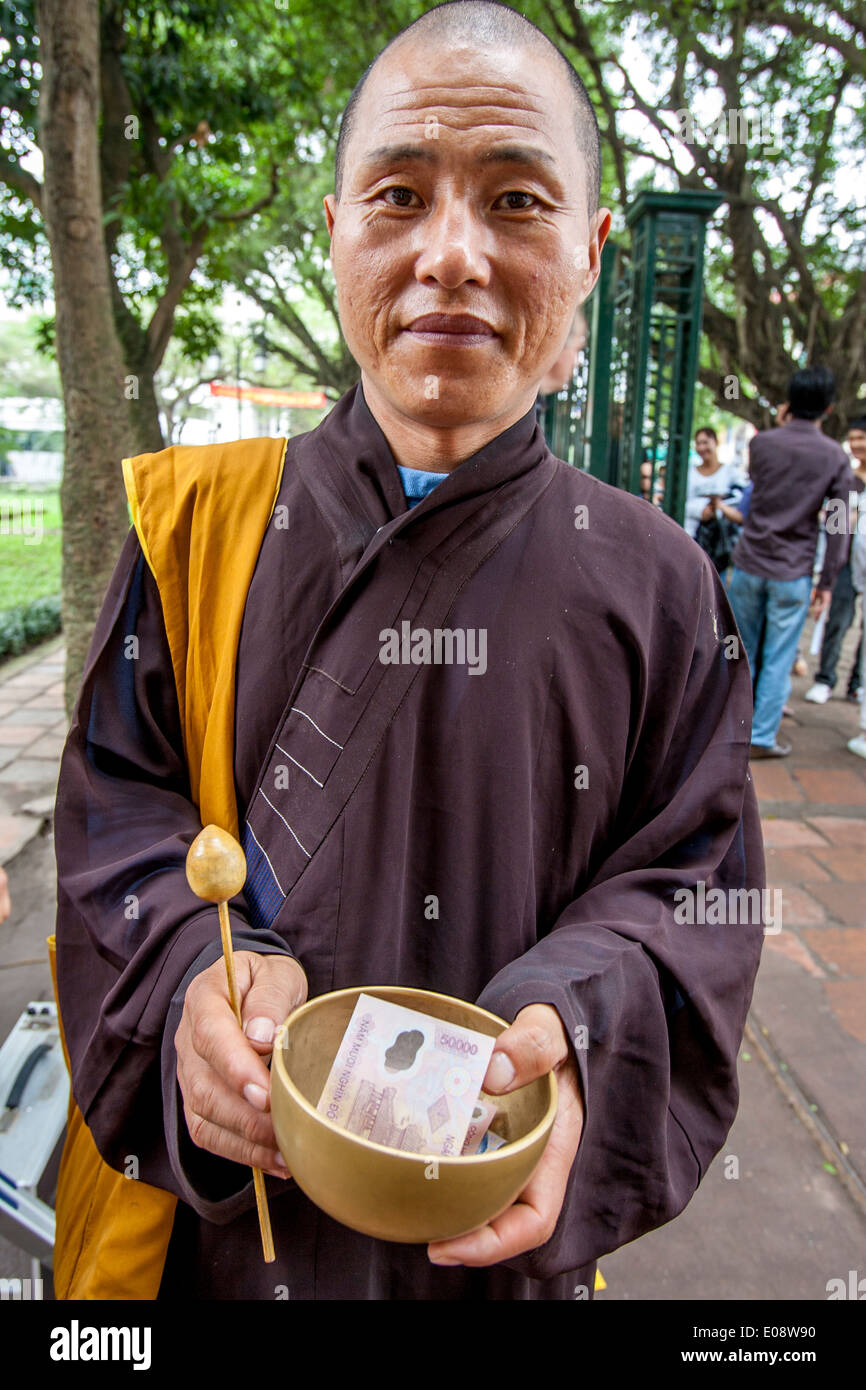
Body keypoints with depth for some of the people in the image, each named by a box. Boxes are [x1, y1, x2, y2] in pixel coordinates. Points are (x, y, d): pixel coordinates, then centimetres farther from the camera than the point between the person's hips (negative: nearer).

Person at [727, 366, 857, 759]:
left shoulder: (761, 442, -1)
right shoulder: (835, 457, -3)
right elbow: (838, 527, -5)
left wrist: (784, 426, 23)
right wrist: (827, 582, 1)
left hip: (750, 564, 2)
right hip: (793, 573, -2)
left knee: (740, 652, 15)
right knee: (778, 660, 5)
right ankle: (762, 738, 8)